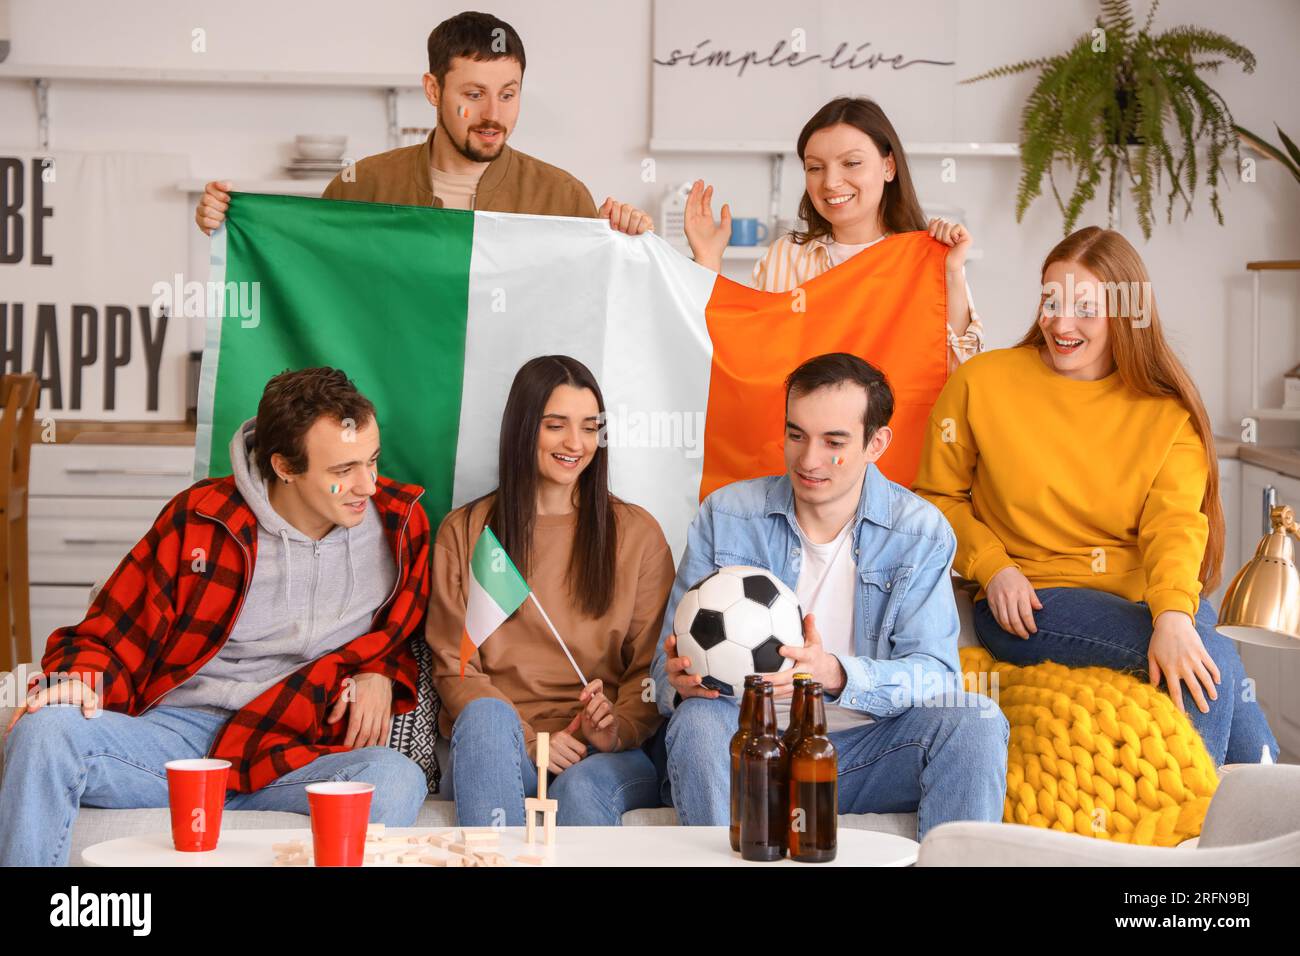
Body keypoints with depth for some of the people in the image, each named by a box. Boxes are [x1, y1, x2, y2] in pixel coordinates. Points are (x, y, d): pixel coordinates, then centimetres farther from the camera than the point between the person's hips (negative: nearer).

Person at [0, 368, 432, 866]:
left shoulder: (399, 526, 7)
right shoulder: (200, 517, 3)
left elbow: (404, 637, 26)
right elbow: (111, 637, 9)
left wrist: (381, 676, 3)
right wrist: (80, 680, -15)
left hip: (291, 760, 0)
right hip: (173, 735, 0)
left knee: (397, 781, -34)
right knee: (43, 729, -31)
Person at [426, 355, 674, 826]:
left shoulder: (637, 533, 13)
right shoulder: (464, 532, 12)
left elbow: (653, 666, 8)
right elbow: (454, 668, 5)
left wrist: (619, 728, -15)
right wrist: (533, 742, -11)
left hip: (606, 756, -1)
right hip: (498, 749, 1)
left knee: (582, 787, -37)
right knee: (485, 715, -35)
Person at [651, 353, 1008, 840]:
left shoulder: (922, 531, -1)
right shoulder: (724, 515, 2)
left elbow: (934, 672, -10)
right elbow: (674, 657, 2)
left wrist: (835, 675, -30)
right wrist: (682, 680, -24)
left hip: (867, 750, 0)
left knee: (976, 717, -25)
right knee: (699, 718, -32)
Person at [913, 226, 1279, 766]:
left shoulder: (1167, 413, 5)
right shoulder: (982, 384, 3)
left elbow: (1175, 522, -9)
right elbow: (937, 495, 11)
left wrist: (1173, 616, -29)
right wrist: (992, 566, -8)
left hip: (1150, 598, 3)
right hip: (1031, 608, -3)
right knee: (1215, 656, -27)